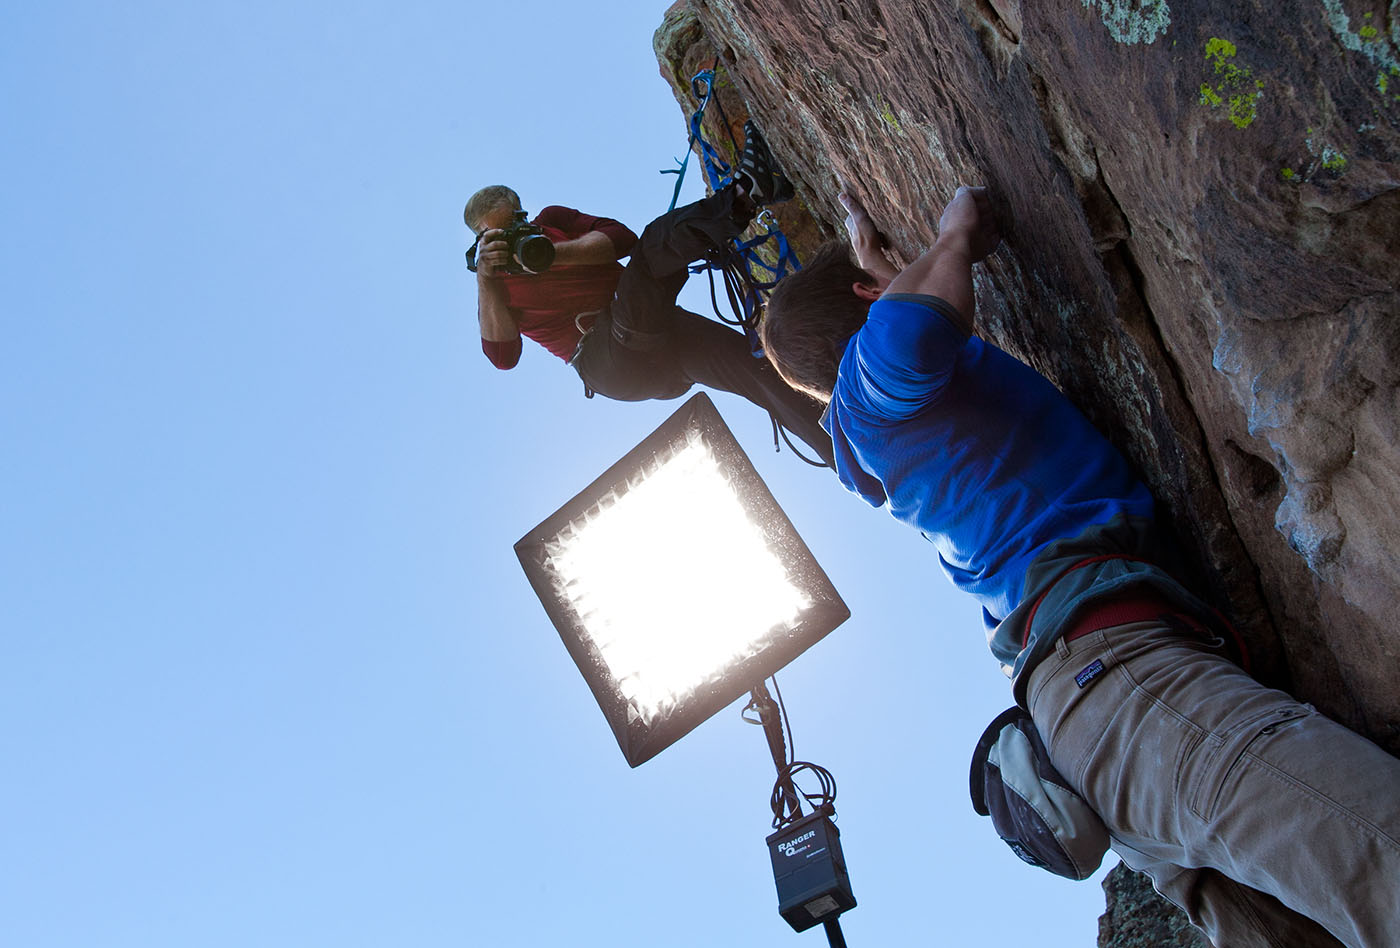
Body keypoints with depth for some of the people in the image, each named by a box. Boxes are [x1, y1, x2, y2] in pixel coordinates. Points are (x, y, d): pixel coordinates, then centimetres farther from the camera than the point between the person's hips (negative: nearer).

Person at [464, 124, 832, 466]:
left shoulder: (550, 222, 21)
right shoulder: (493, 287, 14)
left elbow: (621, 238, 4)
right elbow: (502, 354, -5)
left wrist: (552, 253, -10)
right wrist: (486, 280, -11)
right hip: (606, 360, -4)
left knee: (750, 359, -20)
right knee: (658, 239, -23)